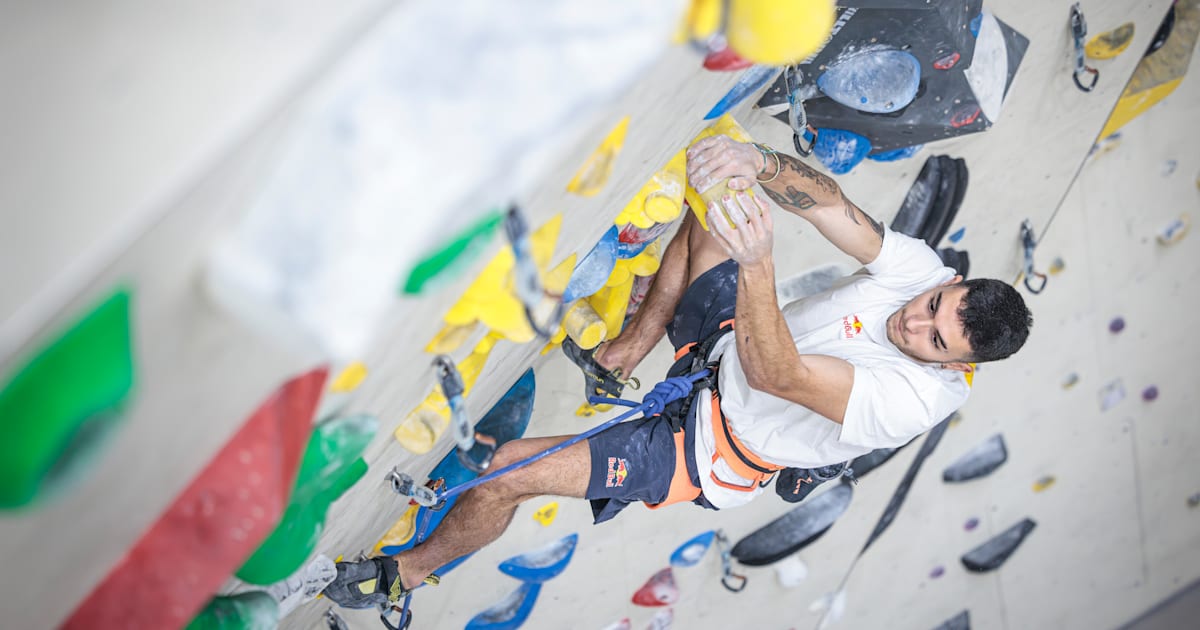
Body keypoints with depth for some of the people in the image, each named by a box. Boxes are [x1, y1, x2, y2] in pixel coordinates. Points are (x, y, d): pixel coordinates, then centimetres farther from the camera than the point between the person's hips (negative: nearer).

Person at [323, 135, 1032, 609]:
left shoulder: (920, 397, -31)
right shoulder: (923, 270, -14)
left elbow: (775, 374, -39)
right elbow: (825, 200, -24)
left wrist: (758, 263, -55)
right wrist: (759, 159, -45)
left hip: (714, 449, -7)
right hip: (722, 351, 7)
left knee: (506, 471, -14)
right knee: (721, 195, -4)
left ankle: (406, 571, 19)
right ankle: (625, 355, 9)